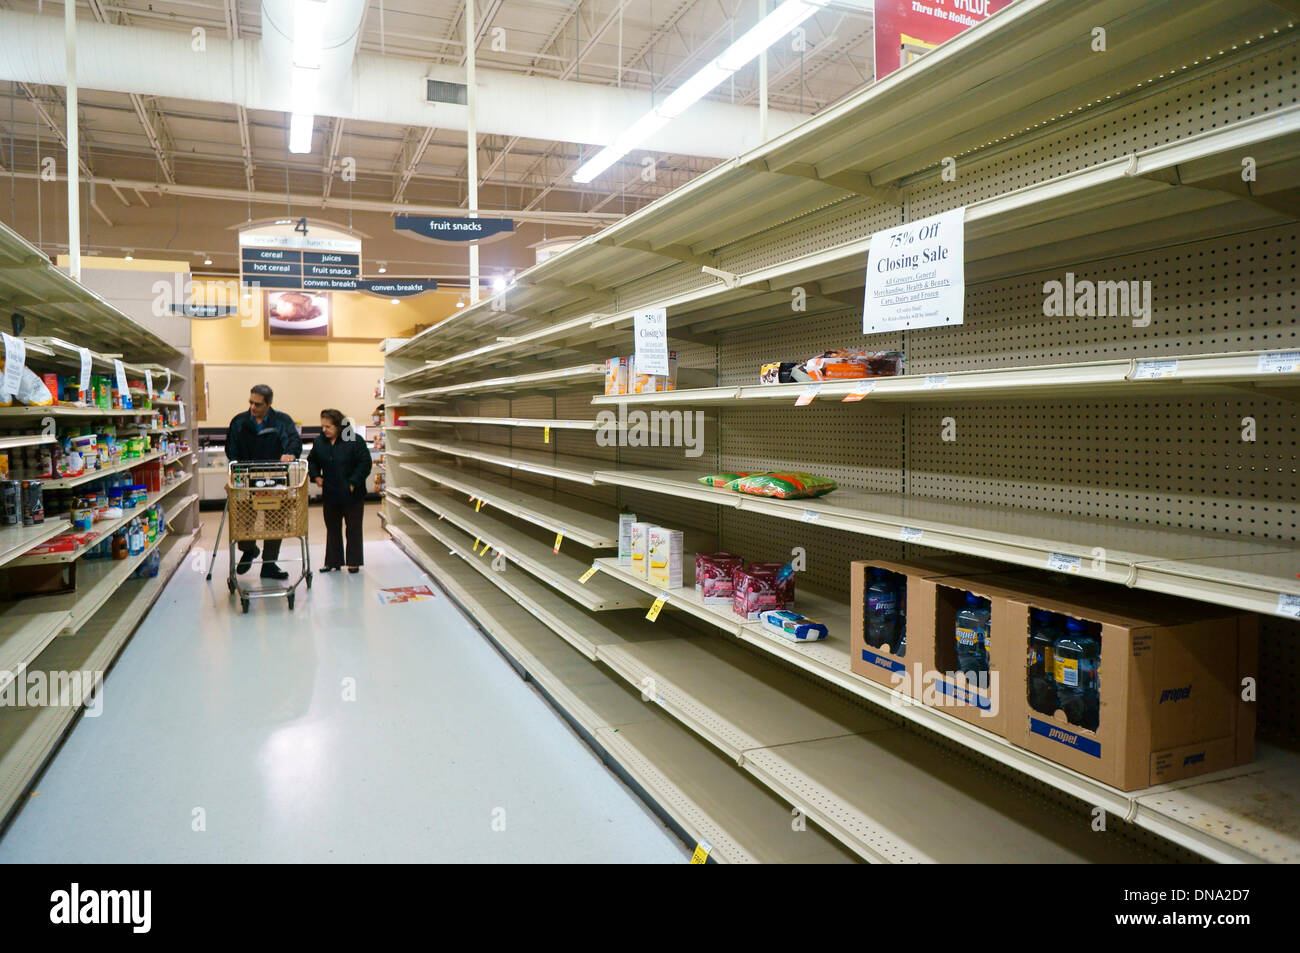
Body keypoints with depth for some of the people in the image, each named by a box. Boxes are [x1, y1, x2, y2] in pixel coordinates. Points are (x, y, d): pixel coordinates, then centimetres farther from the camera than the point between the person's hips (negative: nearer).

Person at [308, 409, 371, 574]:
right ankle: (333, 561, 24)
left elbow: (365, 464, -12)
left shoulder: (355, 441, -13)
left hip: (352, 494, -5)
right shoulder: (319, 442, 3)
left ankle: (353, 562, 16)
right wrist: (316, 476, 1)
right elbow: (312, 461, 18)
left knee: (353, 529, 6)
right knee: (332, 529, 13)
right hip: (329, 494, 5)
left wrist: (353, 483, -16)